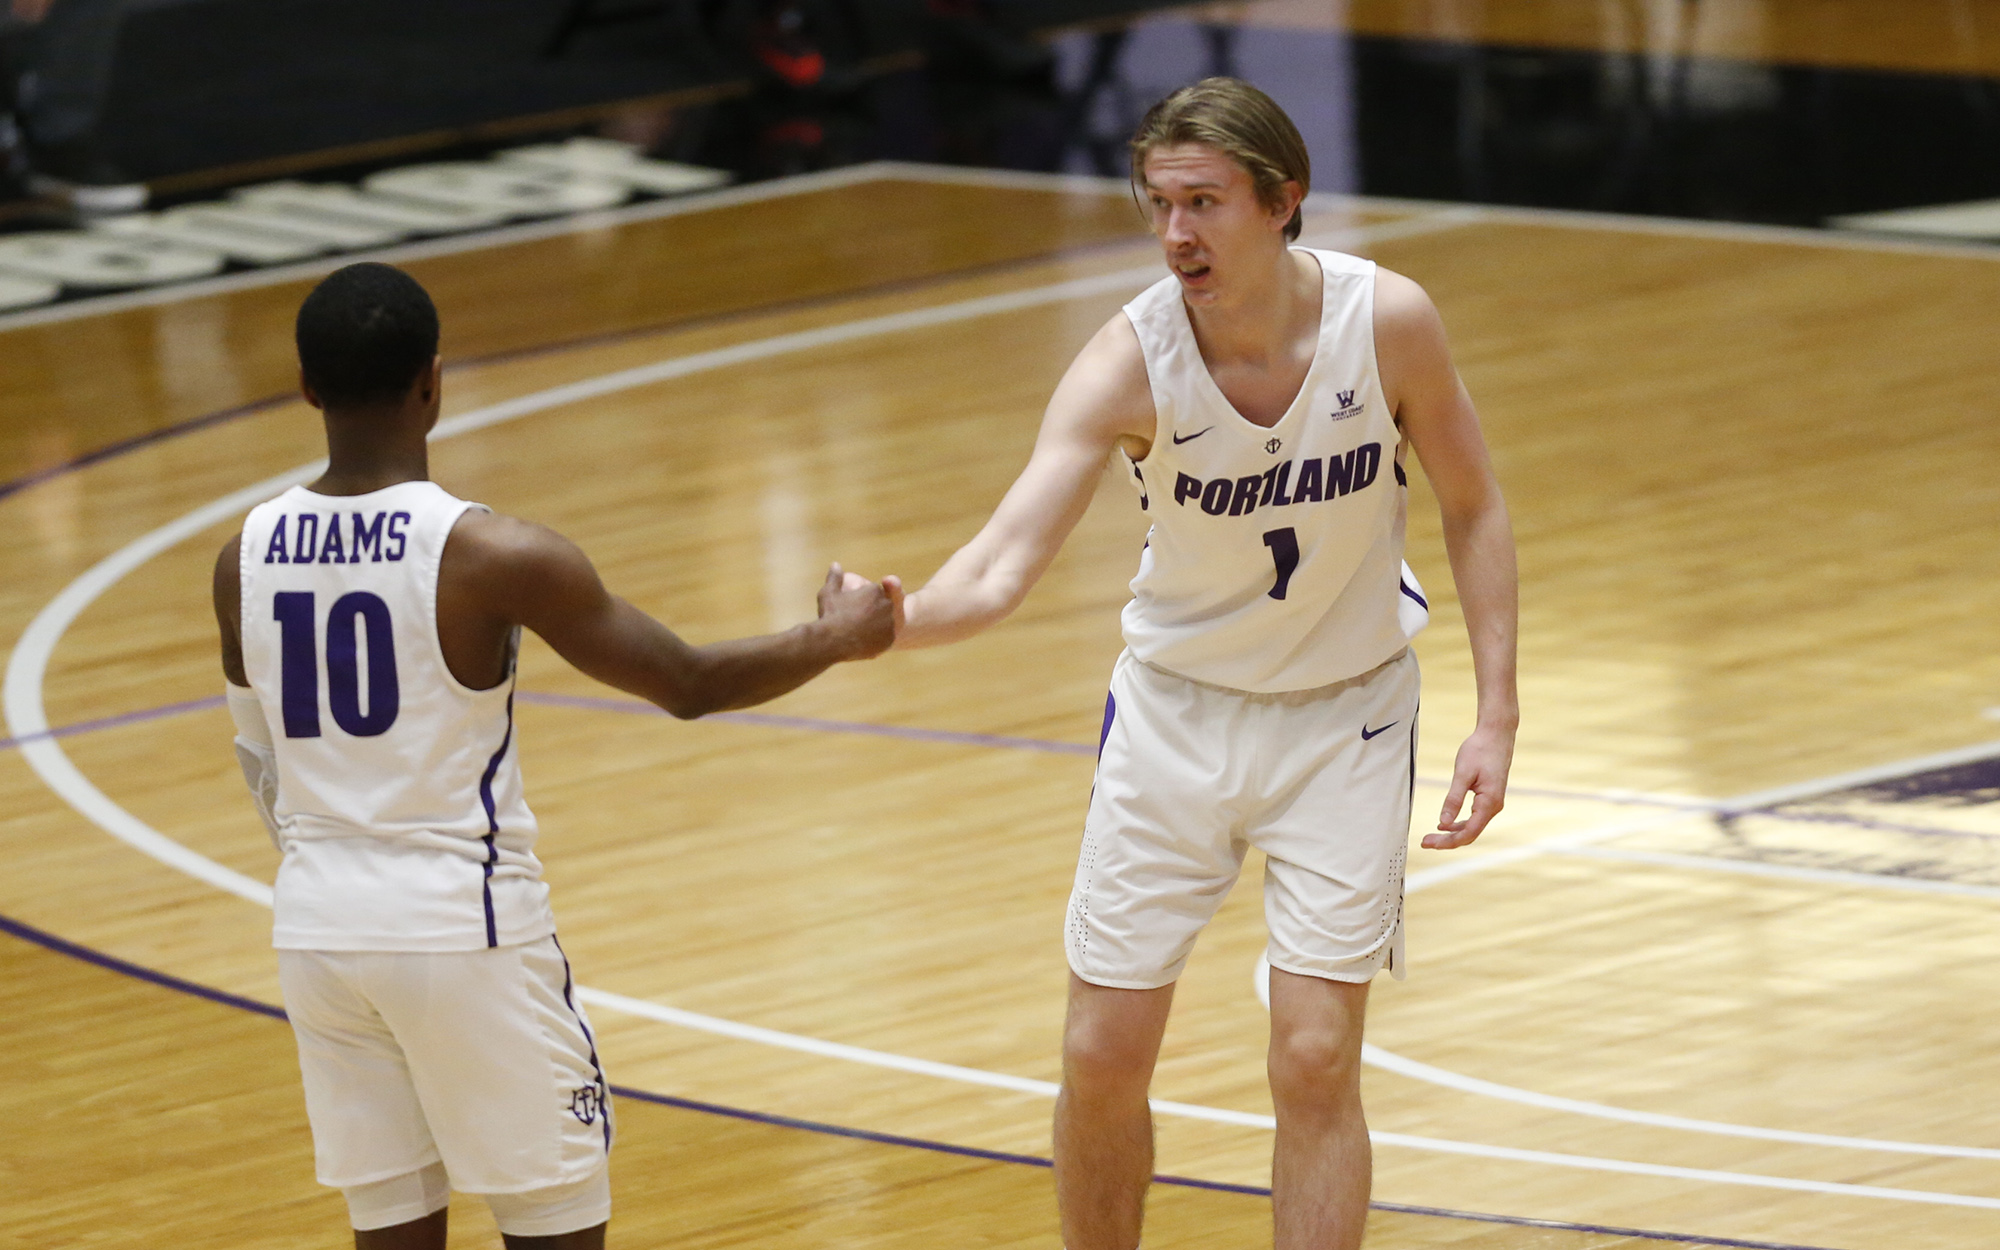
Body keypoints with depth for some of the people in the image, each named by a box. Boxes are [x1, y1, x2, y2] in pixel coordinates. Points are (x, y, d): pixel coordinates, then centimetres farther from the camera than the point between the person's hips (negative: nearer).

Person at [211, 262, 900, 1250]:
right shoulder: (488, 557, -17)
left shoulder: (246, 559, -1)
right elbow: (689, 684, -10)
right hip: (465, 927, -5)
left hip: (318, 931, 5)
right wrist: (832, 640, 7)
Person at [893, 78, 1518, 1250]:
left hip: (1343, 718, -1)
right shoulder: (1130, 360, -22)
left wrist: (1497, 714, -9)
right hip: (1176, 712, 1)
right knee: (1103, 1056, 3)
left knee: (1316, 1059, -9)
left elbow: (1474, 506, -3)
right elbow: (1007, 561, -32)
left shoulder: (1388, 320, -20)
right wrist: (900, 619, -53)